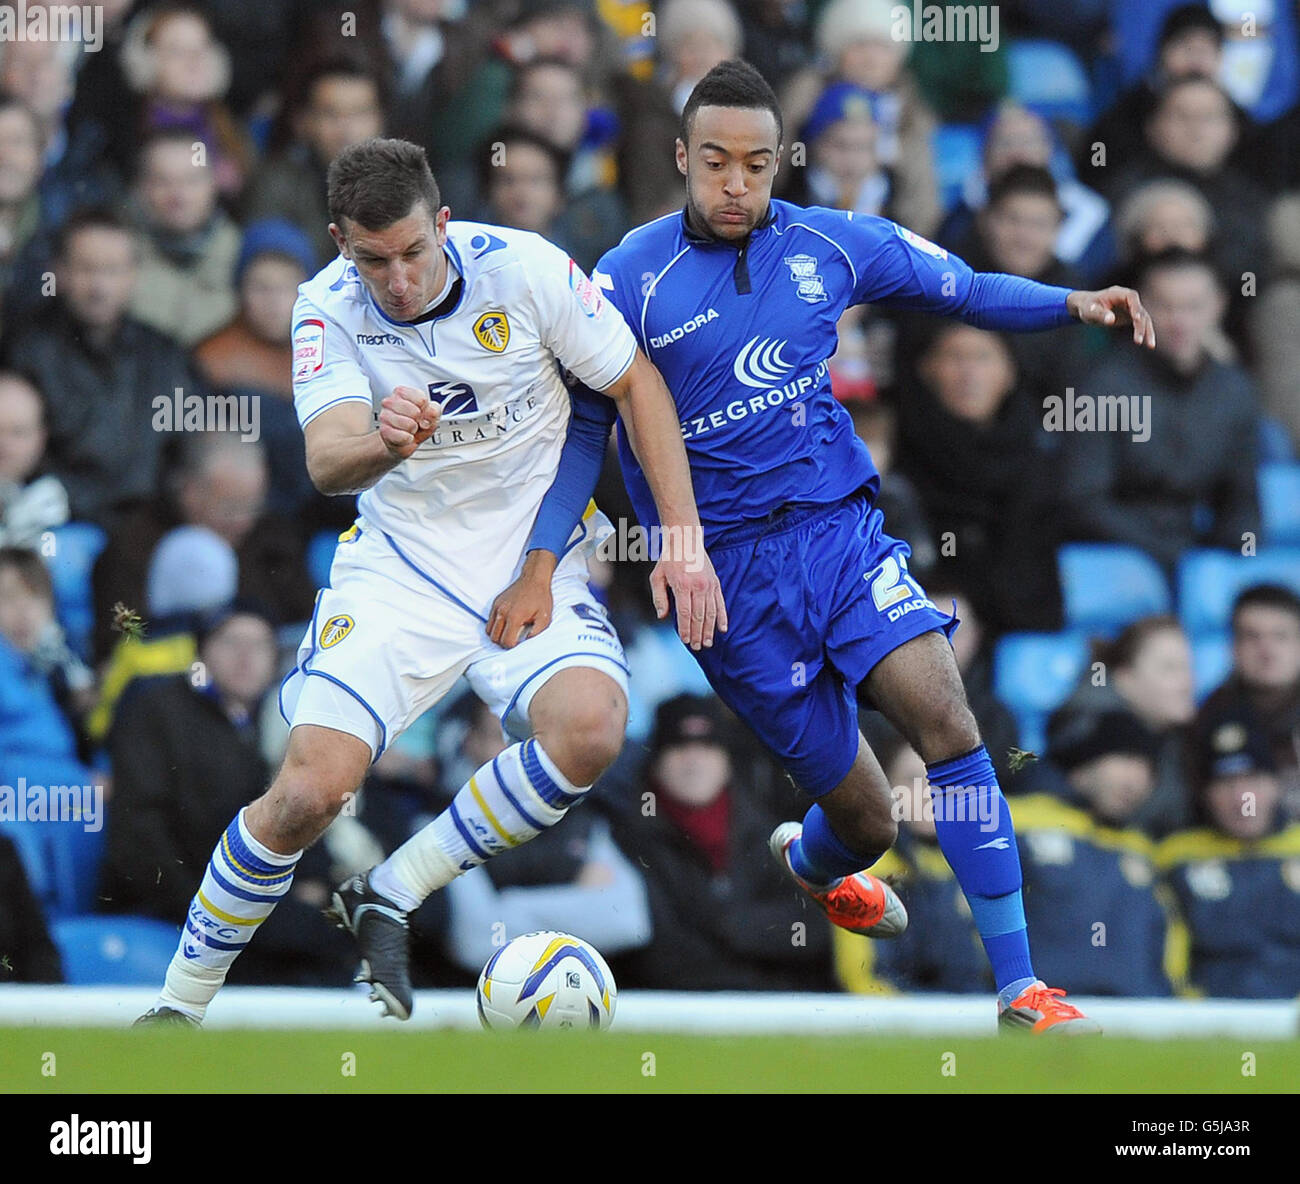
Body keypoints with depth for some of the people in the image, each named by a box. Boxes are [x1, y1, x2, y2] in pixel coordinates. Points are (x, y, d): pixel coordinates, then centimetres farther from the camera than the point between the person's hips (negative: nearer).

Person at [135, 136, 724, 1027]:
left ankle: (390, 900, -12)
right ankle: (182, 1003, 3)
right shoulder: (329, 309, -12)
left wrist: (686, 541, -7)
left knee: (590, 730, -30)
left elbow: (636, 386, -2)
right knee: (309, 791, -18)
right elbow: (326, 461, -27)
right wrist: (381, 445, -51)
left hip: (536, 574, 0)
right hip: (400, 572, 0)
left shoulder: (522, 267, -13)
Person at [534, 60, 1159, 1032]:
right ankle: (812, 862, 42)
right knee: (867, 820, 0)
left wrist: (1073, 303, -2)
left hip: (841, 528, 2)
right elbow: (583, 428, 1)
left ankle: (1022, 992, -19)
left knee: (945, 718, -23)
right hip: (729, 571, -2)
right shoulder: (629, 281, -5)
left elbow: (966, 291, 14)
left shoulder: (832, 245, 4)